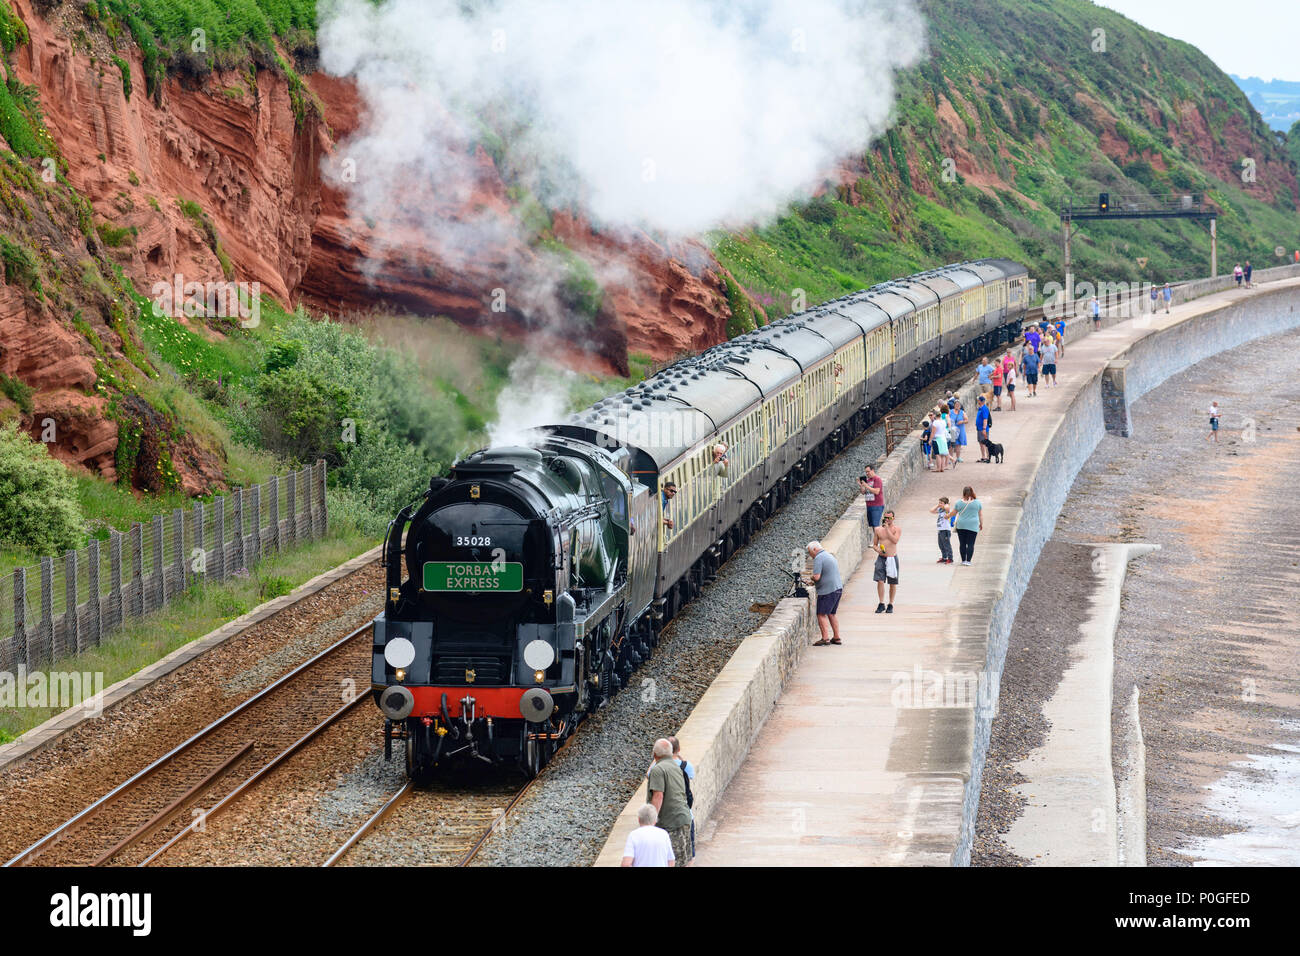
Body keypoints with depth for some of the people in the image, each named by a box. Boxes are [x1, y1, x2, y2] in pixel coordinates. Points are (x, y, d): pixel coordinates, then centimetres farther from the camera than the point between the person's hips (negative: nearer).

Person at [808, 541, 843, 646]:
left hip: (827, 591, -9)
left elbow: (817, 577, -21)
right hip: (838, 588, 9)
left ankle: (825, 638, -12)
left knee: (821, 614, -6)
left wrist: (812, 578, 2)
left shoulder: (818, 558, -12)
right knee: (831, 614, 17)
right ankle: (836, 638, 19)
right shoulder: (830, 555, 18)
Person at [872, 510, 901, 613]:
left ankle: (890, 605, 17)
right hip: (881, 558, 1)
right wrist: (877, 549, -9)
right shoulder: (878, 530, 7)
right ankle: (881, 604, -1)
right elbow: (874, 544, 13)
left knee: (893, 583, 5)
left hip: (892, 558, -1)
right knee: (880, 581, -10)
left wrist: (887, 528, -17)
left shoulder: (897, 529, -1)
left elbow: (895, 541, -18)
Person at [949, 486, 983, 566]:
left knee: (962, 543, 7)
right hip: (973, 526, -1)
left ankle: (963, 560, 10)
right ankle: (968, 561, -8)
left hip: (961, 526, 1)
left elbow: (953, 513, 12)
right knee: (970, 544, -1)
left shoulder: (959, 502, 2)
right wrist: (981, 524, 18)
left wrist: (947, 516, 31)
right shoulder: (977, 502, 1)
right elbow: (981, 515, 6)